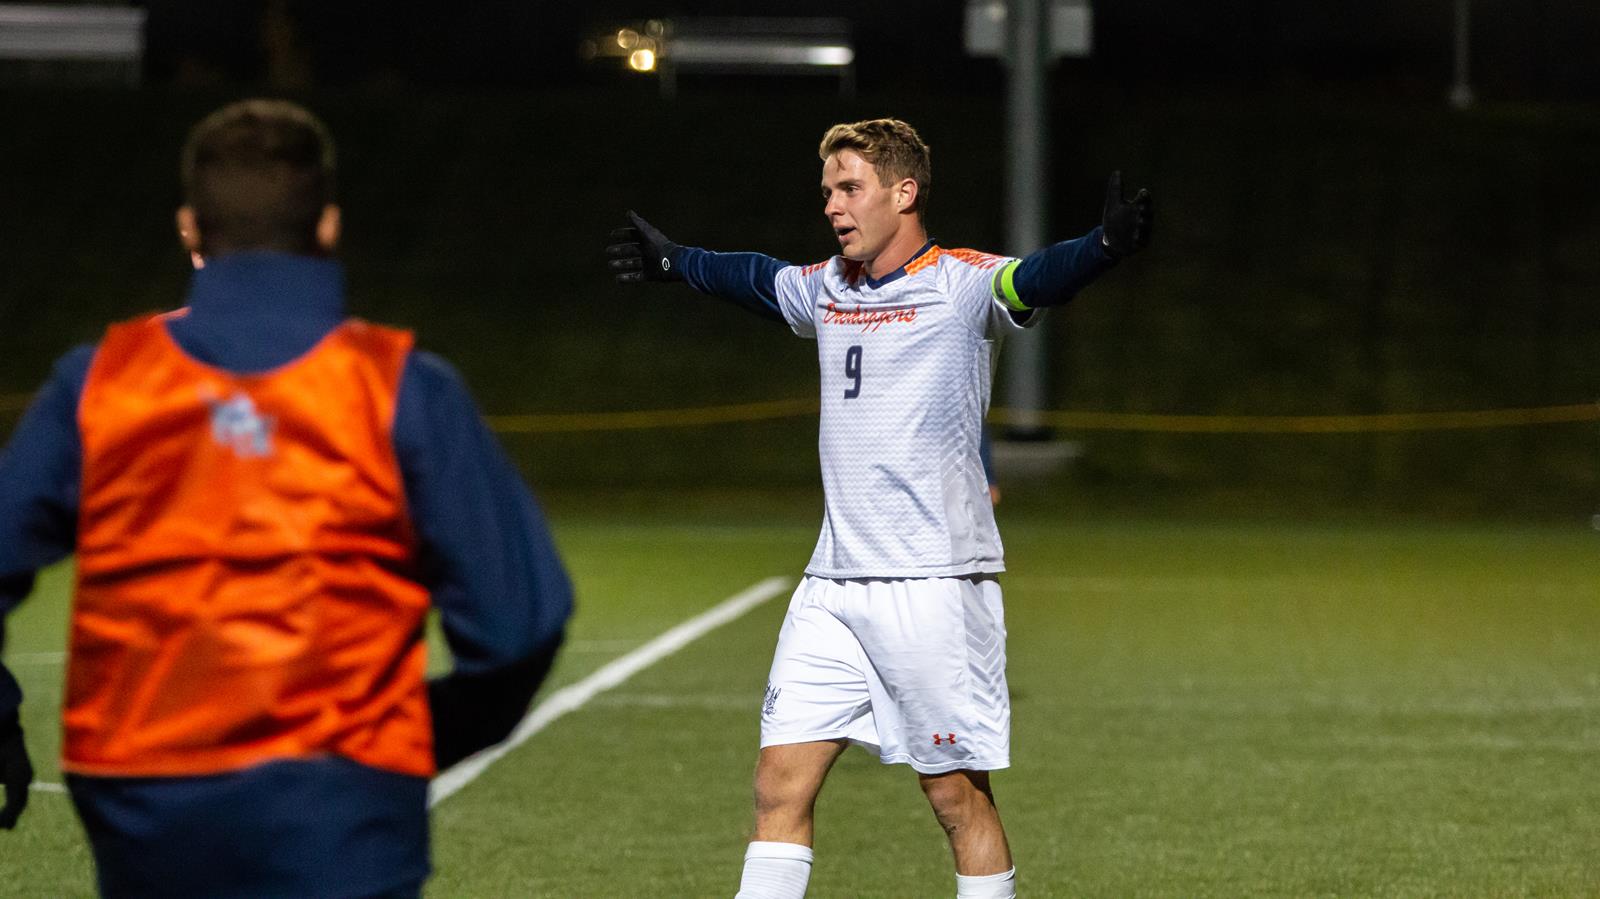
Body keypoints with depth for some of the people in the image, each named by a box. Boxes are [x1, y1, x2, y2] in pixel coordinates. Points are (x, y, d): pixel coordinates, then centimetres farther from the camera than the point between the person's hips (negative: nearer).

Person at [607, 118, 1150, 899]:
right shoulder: (827, 289, 14)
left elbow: (1033, 281, -27)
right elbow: (758, 278, 35)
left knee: (958, 795, -2)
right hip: (832, 587, 6)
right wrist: (675, 263, 51)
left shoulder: (960, 284, -7)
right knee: (780, 780, 2)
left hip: (933, 589, -6)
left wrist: (1105, 245, -47)